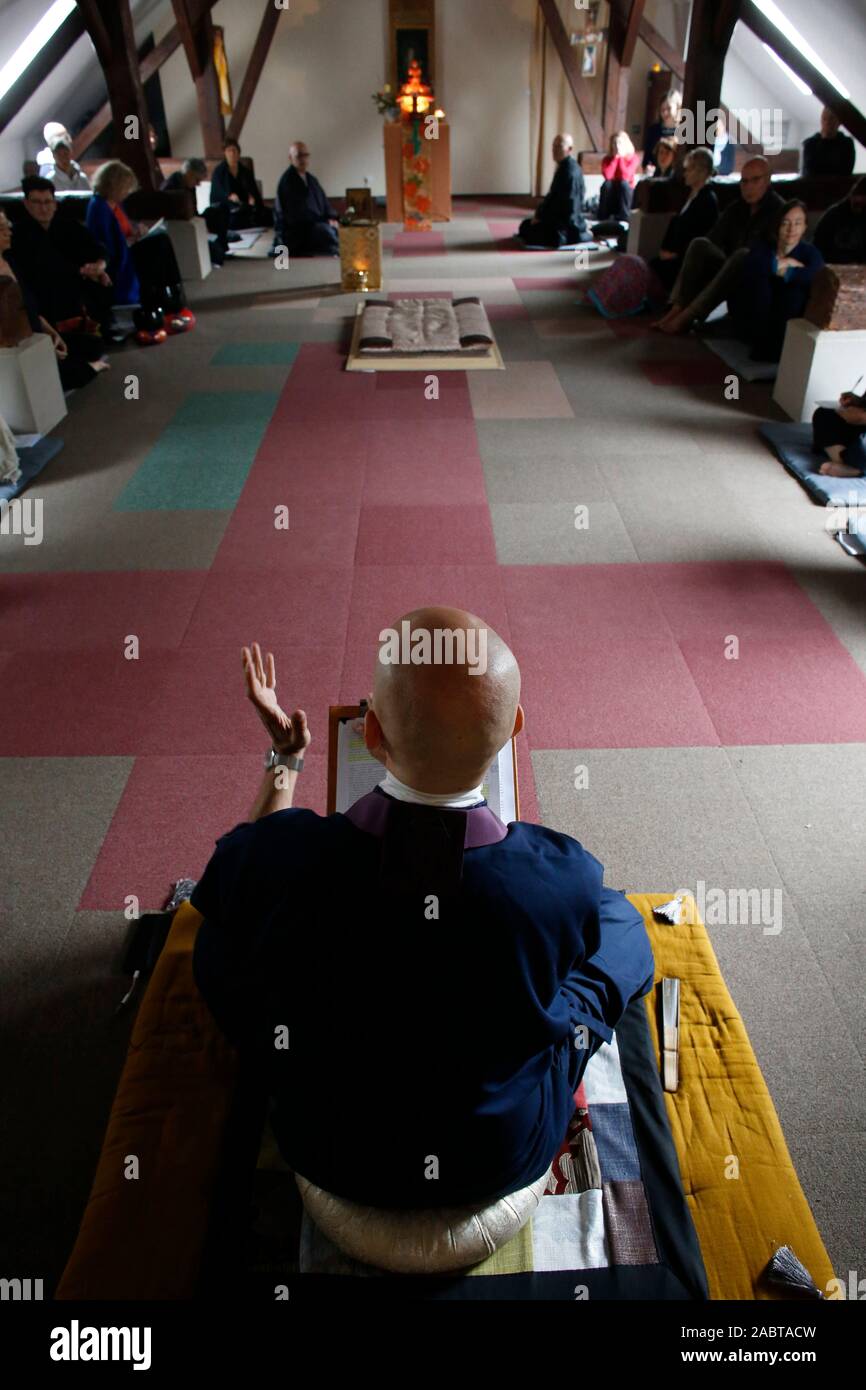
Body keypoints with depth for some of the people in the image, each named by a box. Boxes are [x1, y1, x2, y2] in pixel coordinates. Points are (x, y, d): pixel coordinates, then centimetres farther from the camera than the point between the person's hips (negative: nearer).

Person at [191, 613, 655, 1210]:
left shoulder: (278, 858, -31)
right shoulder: (568, 878, -31)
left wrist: (285, 758, 4)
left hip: (332, 1157, 1)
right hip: (508, 1160, 0)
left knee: (218, 931, 18)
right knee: (620, 918, 16)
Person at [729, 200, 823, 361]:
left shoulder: (810, 252, -1)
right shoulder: (763, 246, 1)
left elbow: (813, 276, -26)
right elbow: (749, 269, -24)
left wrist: (782, 270, -20)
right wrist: (785, 264, -19)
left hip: (784, 323, 0)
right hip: (752, 320, 0)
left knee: (796, 292, -29)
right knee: (759, 281, -25)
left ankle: (775, 347, -17)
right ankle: (760, 341, -18)